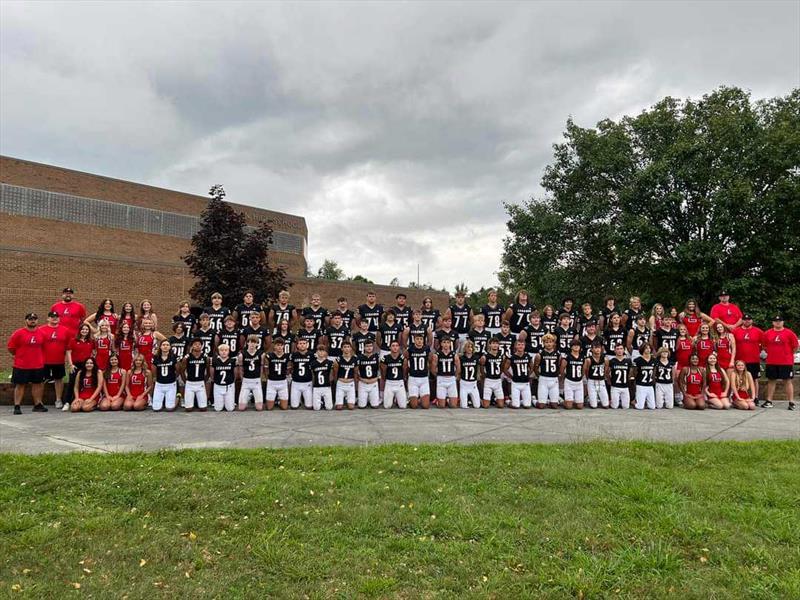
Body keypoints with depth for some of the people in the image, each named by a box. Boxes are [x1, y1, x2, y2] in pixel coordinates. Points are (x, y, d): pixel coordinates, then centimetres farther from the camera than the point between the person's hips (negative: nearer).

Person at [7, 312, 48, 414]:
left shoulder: (42, 333, 4)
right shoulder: (18, 333, -7)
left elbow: (44, 347, 16)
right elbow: (11, 348, -4)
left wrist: (41, 358, 10)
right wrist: (19, 356, 4)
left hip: (38, 366, 4)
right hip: (21, 366, -4)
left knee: (37, 384, 9)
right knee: (20, 385, 2)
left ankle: (38, 405, 18)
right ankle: (17, 406, 7)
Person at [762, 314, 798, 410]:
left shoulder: (789, 333, -3)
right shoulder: (767, 333, 4)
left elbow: (795, 346, 3)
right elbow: (764, 346, 14)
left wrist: (788, 355, 6)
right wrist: (772, 353, 11)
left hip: (786, 362, -3)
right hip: (771, 362, 3)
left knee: (788, 381, 0)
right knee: (771, 381, 8)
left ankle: (791, 402, 4)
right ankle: (769, 402, 14)